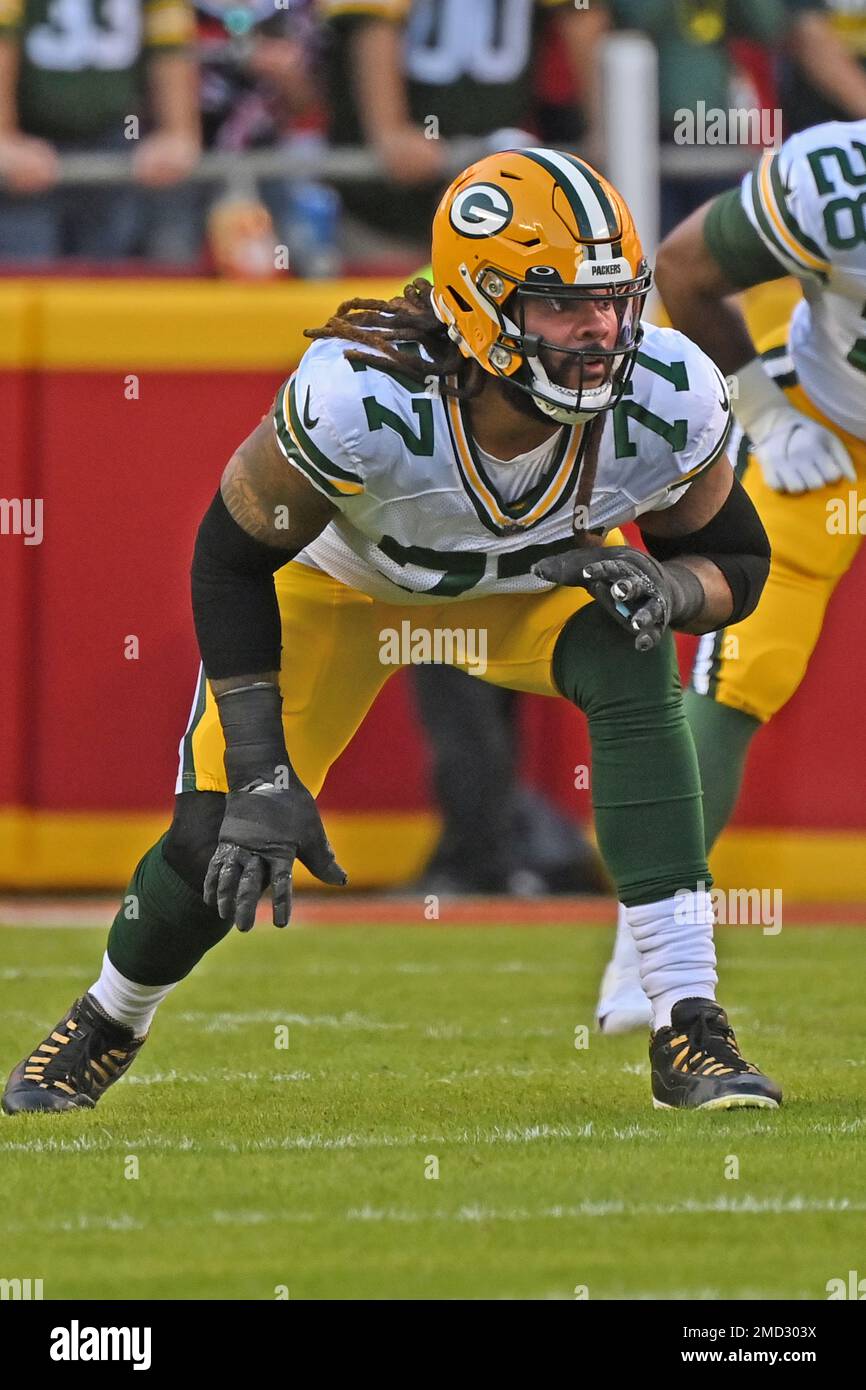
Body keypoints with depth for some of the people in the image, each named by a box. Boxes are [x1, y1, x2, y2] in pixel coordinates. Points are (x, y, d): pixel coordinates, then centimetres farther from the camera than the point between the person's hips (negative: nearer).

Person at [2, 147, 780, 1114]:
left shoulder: (667, 401, -32)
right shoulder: (356, 399, -42)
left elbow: (736, 565, -13)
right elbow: (230, 562, -25)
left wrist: (662, 585, -38)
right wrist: (261, 778, -28)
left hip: (532, 584, 2)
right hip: (336, 579, -2)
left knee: (632, 670, -30)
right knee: (217, 844, -7)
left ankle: (688, 1033, -26)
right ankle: (106, 1025, 30)